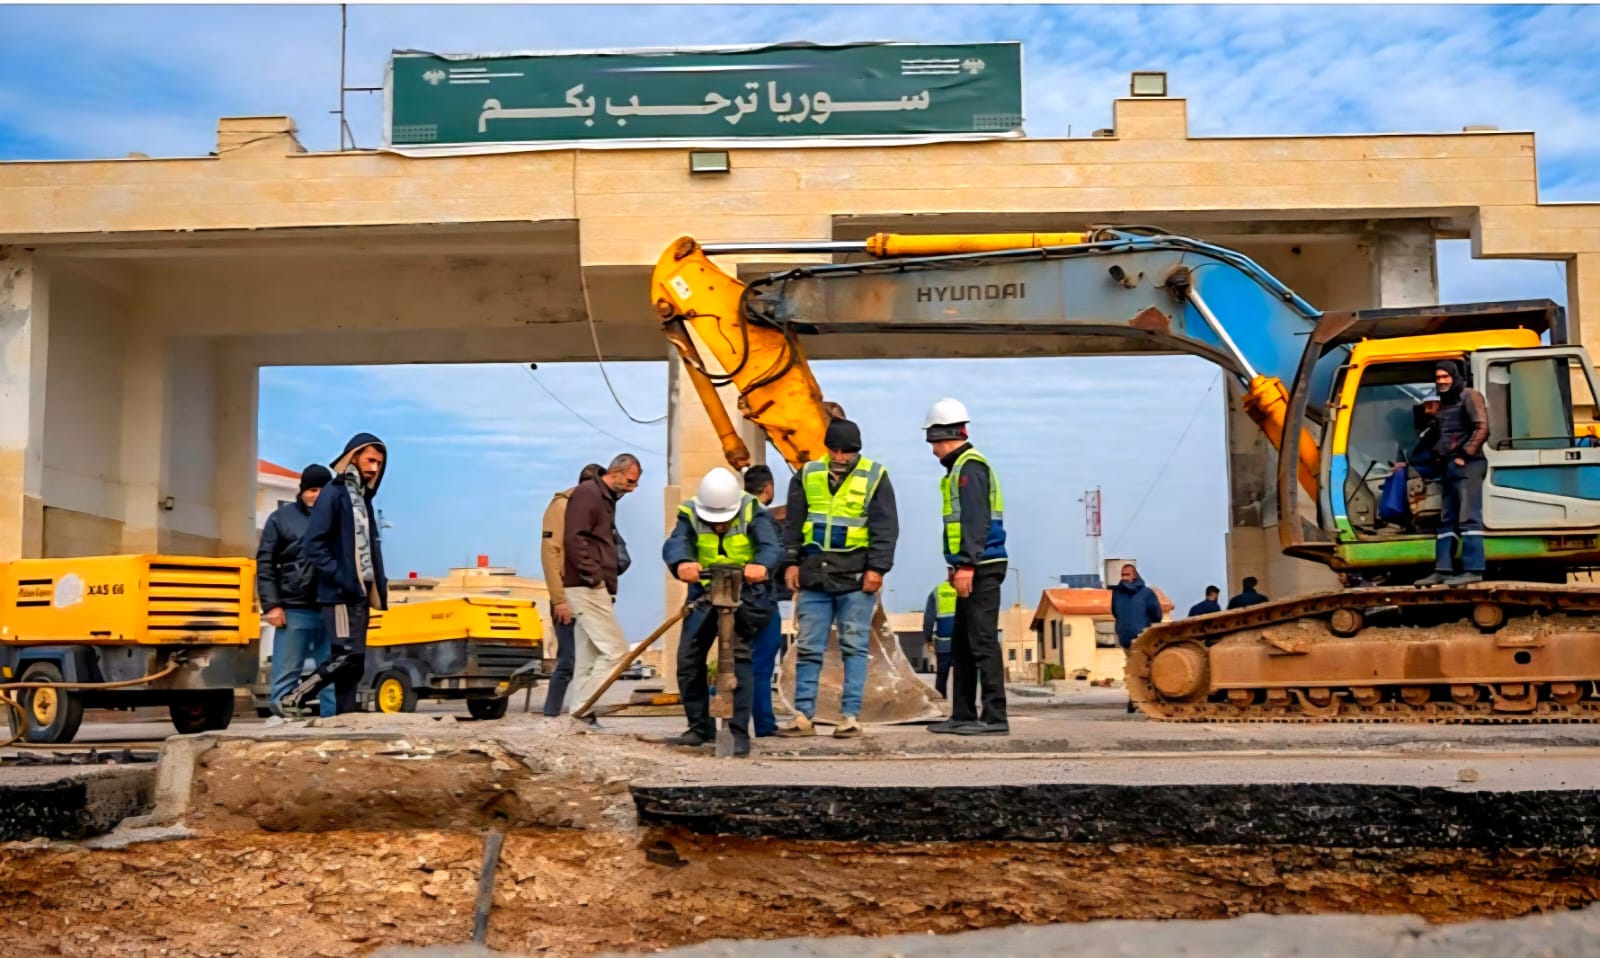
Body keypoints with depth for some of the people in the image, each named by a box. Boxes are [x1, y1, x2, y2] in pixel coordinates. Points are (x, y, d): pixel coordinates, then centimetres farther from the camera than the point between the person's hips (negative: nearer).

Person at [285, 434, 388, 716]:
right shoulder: (333, 494, -8)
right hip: (340, 594, -9)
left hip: (359, 593, 9)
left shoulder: (363, 498, 18)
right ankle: (293, 699, -5)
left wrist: (380, 588, 10)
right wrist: (341, 579, -21)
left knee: (354, 664, 7)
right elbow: (312, 545, -15)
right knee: (348, 657, -14)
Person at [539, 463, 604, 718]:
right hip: (569, 599, -7)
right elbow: (549, 552, -14)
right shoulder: (562, 505, -7)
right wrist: (559, 599, -19)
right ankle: (550, 717, 2)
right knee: (568, 661, -7)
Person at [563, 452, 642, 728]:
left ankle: (581, 715, 10)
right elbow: (574, 539, -20)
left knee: (587, 659, 9)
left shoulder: (605, 499, 21)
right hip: (587, 588, -10)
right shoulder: (587, 493, -9)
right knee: (615, 650, -11)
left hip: (593, 589, 10)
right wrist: (593, 576, -19)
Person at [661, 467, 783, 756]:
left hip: (746, 592, -3)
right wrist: (682, 563, -53)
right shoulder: (690, 513, -10)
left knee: (740, 657, -16)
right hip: (704, 592, 4)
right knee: (688, 661, 3)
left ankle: (739, 733, -9)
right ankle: (700, 728, 19)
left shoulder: (753, 512, -15)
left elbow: (771, 545, -31)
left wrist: (761, 565, -55)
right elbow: (675, 543, -28)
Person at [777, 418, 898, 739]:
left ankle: (851, 716, 5)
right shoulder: (807, 475, 9)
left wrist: (877, 568, -10)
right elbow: (793, 523, 13)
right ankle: (803, 715, 9)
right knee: (808, 648, 4)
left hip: (856, 578, -3)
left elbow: (886, 528, -2)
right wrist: (791, 562, 7)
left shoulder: (875, 477, 1)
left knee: (853, 648, 0)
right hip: (814, 576, 3)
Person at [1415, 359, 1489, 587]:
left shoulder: (1469, 396, -3)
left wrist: (1465, 455, -16)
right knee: (1446, 520, 7)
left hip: (1467, 465, -9)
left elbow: (1482, 428, -13)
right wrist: (1438, 456, 10)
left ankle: (1473, 570, -14)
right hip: (1450, 466, 9)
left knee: (1468, 518, -12)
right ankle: (1443, 570, 8)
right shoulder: (1444, 403, 22)